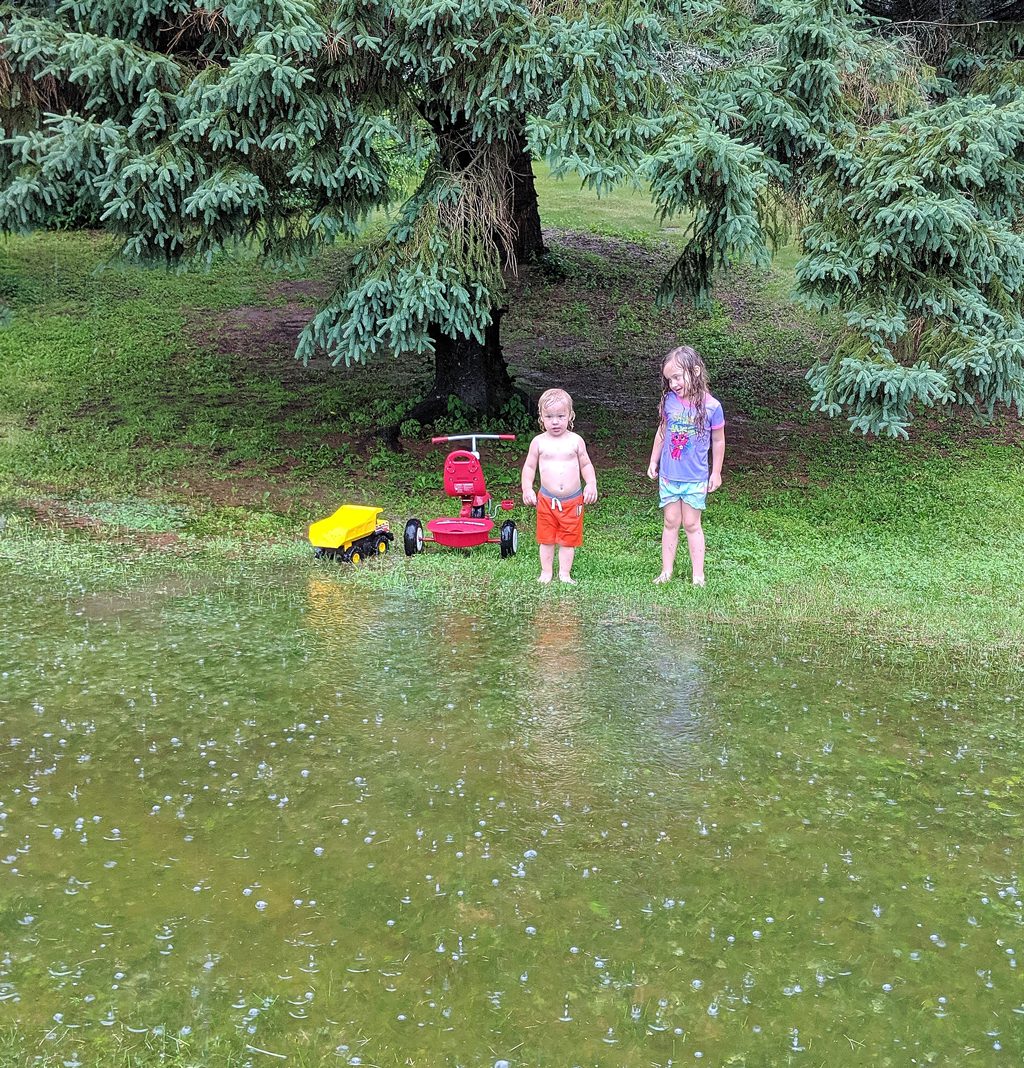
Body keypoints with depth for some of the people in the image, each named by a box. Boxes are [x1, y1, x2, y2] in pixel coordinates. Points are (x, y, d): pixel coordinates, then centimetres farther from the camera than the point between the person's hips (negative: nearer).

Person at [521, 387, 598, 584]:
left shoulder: (576, 441, -1)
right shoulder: (539, 442, -2)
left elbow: (586, 465, 6)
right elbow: (529, 466, 5)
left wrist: (591, 484, -7)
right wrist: (527, 489, -6)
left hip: (573, 500, 0)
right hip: (547, 499, 0)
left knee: (568, 538, 7)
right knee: (546, 538, 8)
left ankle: (564, 573, 16)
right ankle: (546, 572, 18)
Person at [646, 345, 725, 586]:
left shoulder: (711, 406, -13)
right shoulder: (669, 400, -5)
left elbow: (718, 441, -2)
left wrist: (716, 473, 3)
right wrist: (653, 461, 14)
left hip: (696, 478, -3)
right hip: (668, 475, 3)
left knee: (691, 524, 4)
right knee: (670, 523, 10)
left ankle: (698, 575, 14)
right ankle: (666, 571, 18)